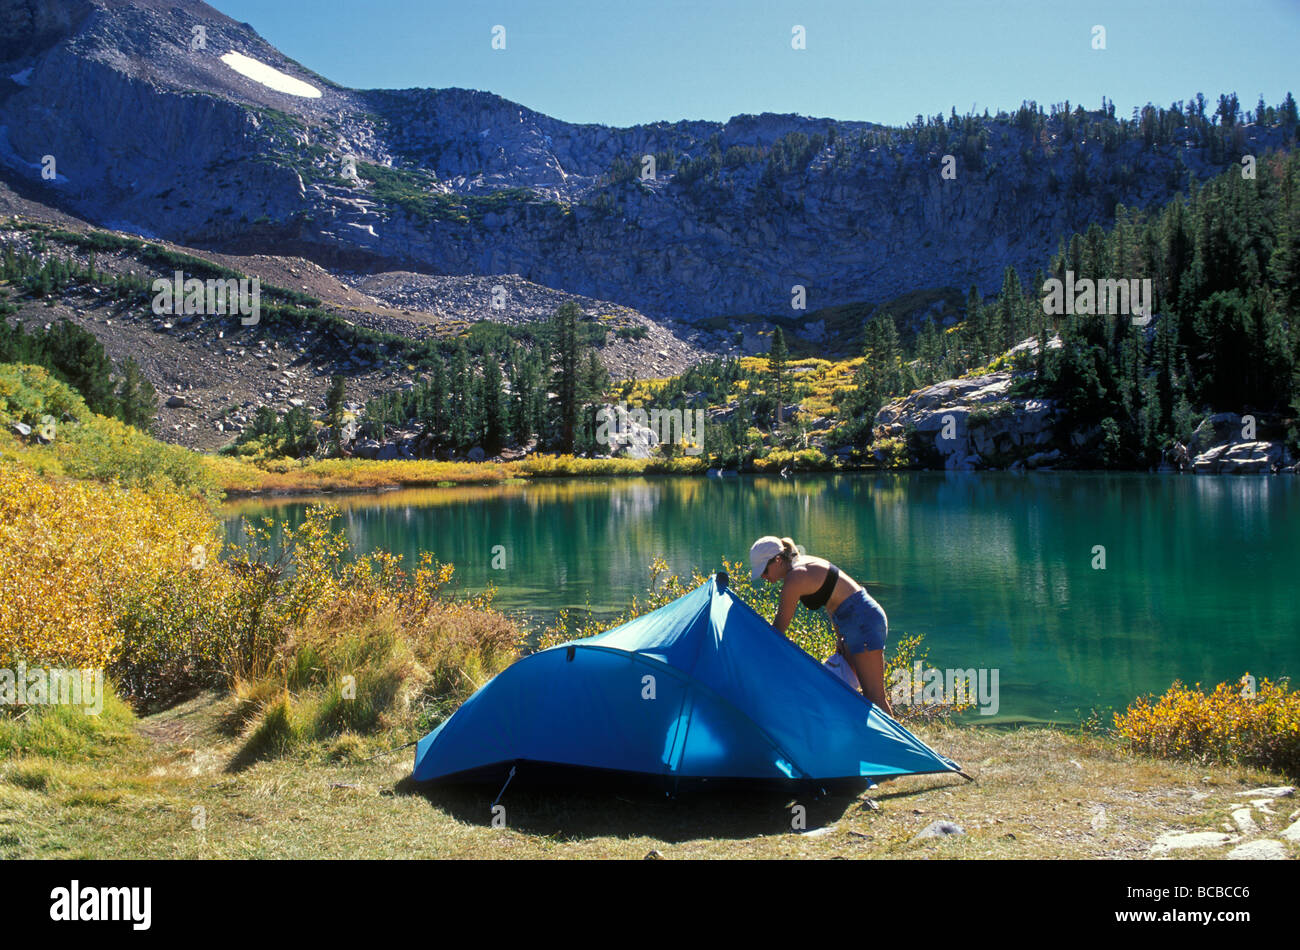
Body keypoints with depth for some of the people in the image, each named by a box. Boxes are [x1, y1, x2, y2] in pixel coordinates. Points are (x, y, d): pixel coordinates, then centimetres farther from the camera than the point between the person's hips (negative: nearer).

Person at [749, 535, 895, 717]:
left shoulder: (794, 579, -17)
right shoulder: (803, 563, 12)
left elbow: (779, 628, -12)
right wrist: (839, 637, 17)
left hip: (863, 620, -10)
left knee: (874, 695, -8)